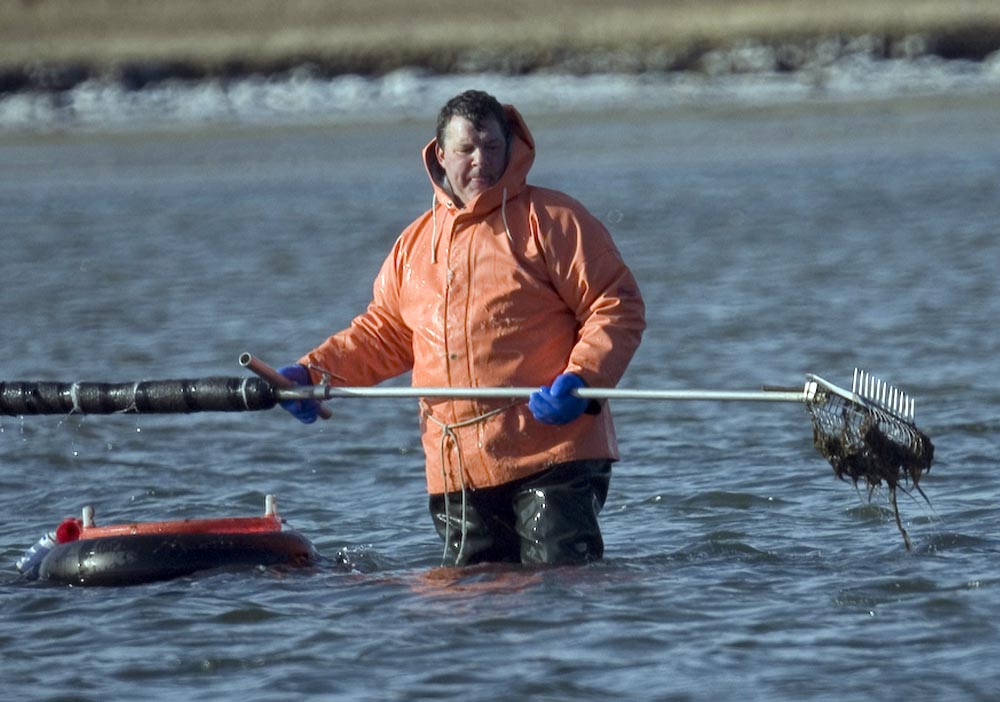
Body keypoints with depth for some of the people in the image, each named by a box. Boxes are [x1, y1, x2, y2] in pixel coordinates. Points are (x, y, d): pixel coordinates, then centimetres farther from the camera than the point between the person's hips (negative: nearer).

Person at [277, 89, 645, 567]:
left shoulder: (550, 221, -1)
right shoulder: (415, 245, 17)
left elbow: (618, 306, -6)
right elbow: (383, 333, 23)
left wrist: (580, 380, -21)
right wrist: (312, 373, 8)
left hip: (551, 459, -5)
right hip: (458, 474, 5)